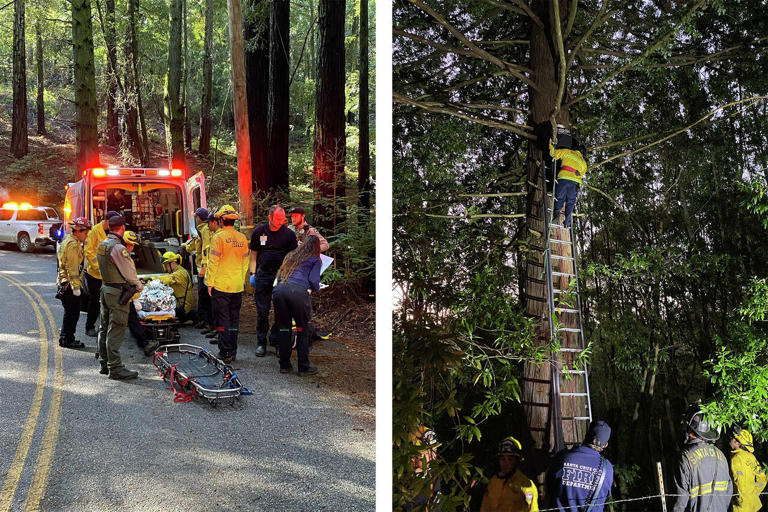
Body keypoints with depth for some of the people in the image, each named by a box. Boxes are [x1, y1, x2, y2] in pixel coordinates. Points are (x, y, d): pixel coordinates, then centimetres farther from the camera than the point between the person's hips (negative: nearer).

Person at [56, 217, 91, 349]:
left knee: (70, 312, 16)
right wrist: (76, 287, -21)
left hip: (64, 281, 10)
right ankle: (67, 339, 3)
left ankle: (65, 338, 23)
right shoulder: (73, 244, -17)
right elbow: (72, 267, -21)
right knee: (72, 312, -3)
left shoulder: (68, 240, 16)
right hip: (69, 283, -10)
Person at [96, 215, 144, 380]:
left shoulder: (102, 245, 10)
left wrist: (127, 251, 13)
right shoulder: (118, 247, -20)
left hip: (105, 288, 10)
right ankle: (115, 369, -4)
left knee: (105, 328, 15)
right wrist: (139, 285, 0)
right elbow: (129, 271, -17)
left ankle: (104, 363, 24)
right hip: (118, 292, -10)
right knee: (116, 331, -6)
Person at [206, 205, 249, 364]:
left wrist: (210, 282, -4)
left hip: (221, 285, -5)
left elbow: (213, 262, -10)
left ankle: (225, 352, -1)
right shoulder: (242, 238, 5)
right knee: (234, 319, 12)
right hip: (238, 286, 5)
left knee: (222, 319, 0)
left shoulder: (218, 237, -10)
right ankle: (233, 351, 17)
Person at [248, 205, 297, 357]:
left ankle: (277, 341, 14)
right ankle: (261, 343, 12)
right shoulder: (259, 231, 2)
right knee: (262, 311, 3)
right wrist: (252, 274, 5)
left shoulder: (289, 234, -2)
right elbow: (253, 254, 11)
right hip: (263, 275, 1)